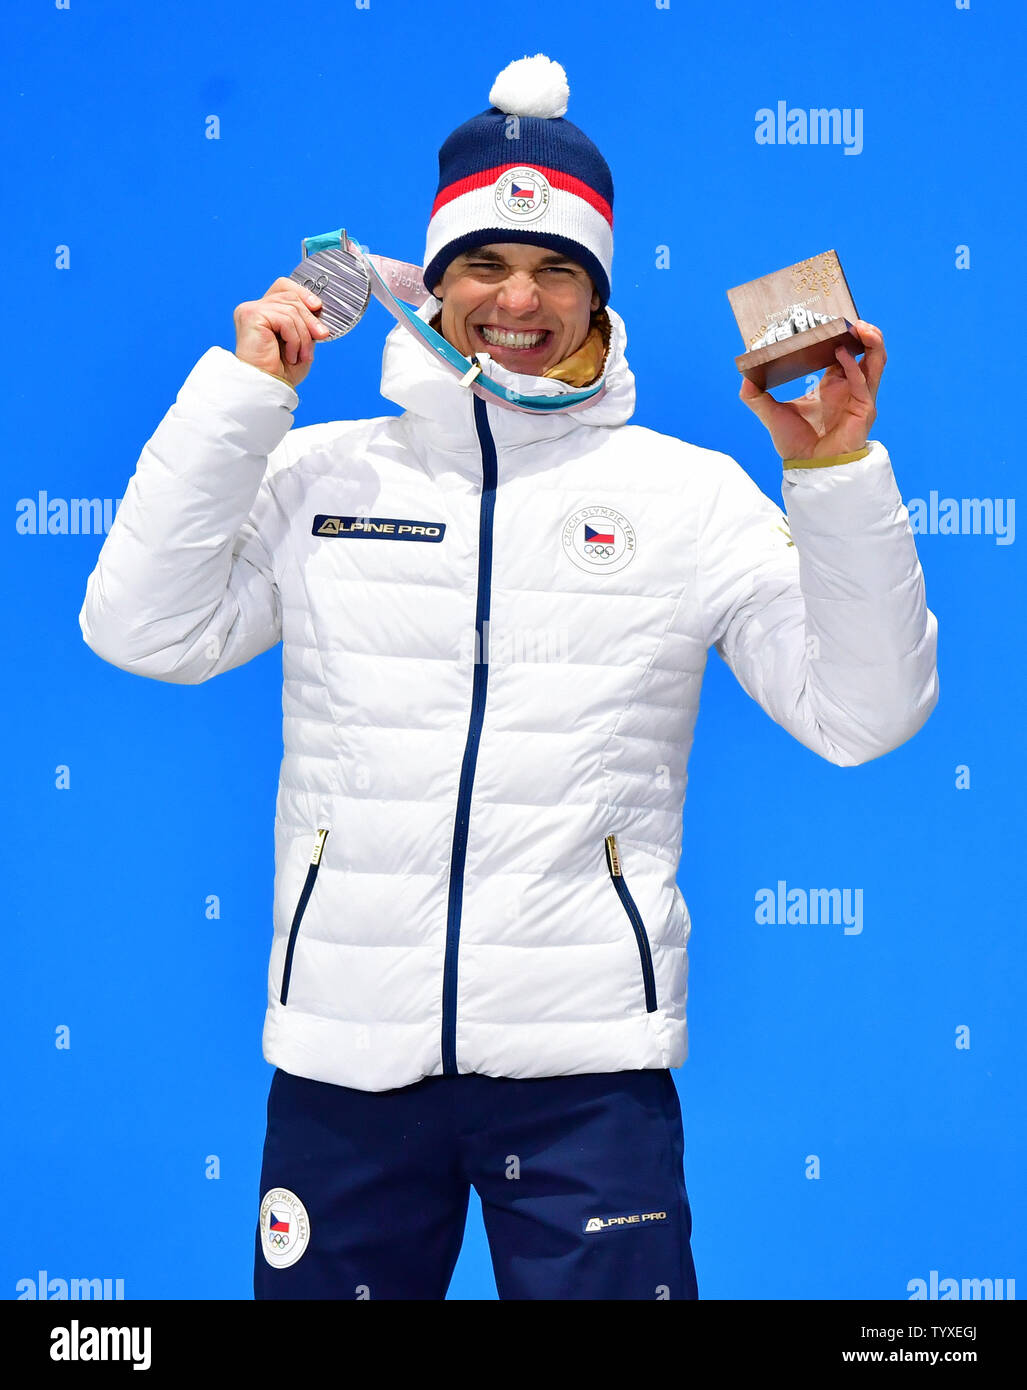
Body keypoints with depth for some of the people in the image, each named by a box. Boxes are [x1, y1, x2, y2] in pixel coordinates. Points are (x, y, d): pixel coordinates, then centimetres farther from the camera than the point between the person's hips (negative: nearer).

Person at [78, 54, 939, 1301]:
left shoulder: (695, 495, 4)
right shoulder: (322, 472, 7)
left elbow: (861, 714, -1)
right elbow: (143, 630, -3)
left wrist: (837, 472, -12)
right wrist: (241, 393, -5)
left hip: (586, 1057, -1)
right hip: (342, 1049, 1)